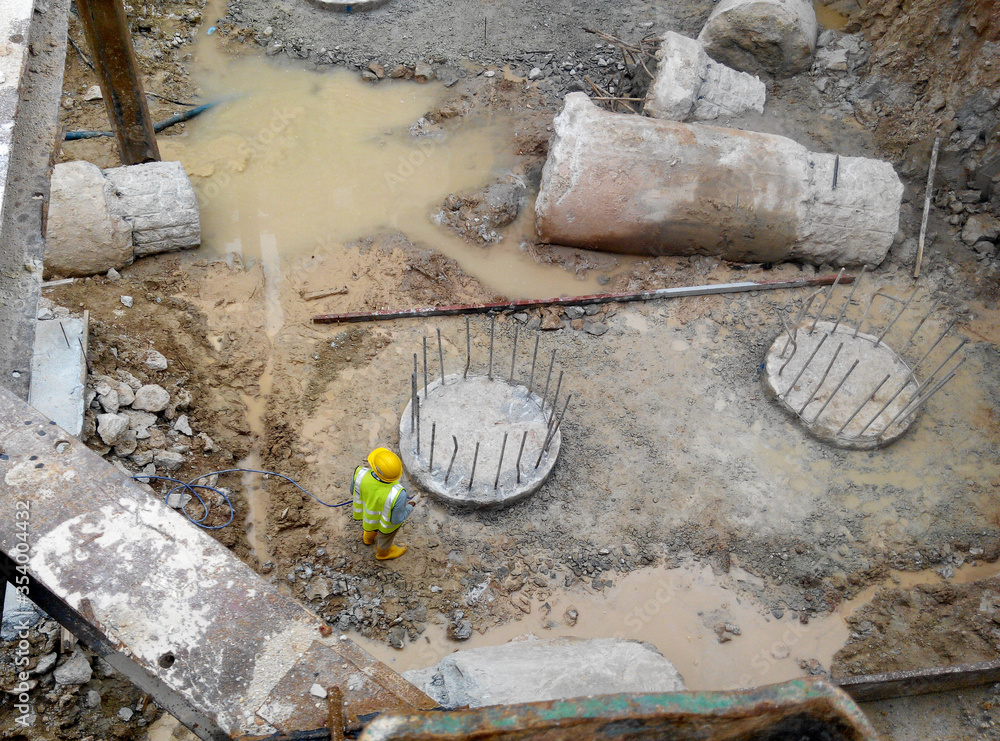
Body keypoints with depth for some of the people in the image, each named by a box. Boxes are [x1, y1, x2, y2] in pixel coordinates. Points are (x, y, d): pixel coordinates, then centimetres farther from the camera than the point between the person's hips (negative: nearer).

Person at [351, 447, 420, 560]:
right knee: (385, 536, 32)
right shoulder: (396, 495, -45)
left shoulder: (360, 474, -37)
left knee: (370, 525, 38)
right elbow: (396, 519, -25)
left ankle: (368, 538, 72)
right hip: (387, 523, -3)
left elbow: (354, 492, -13)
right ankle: (383, 553, 65)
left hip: (365, 512, 3)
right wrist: (413, 504, -10)